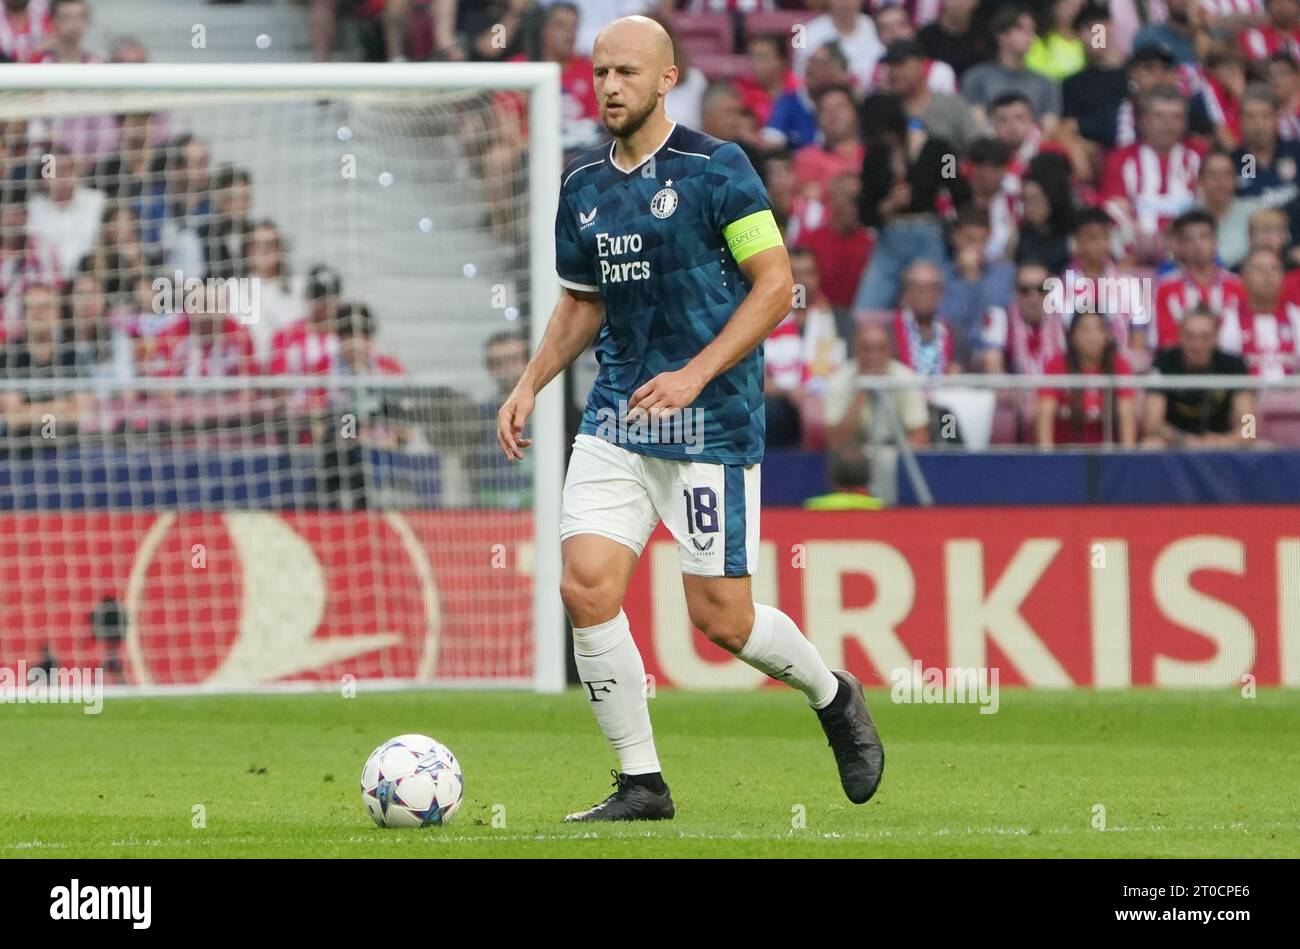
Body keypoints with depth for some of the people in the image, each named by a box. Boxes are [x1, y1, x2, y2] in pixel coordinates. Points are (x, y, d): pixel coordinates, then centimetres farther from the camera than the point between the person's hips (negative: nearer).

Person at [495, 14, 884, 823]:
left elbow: (776, 284, -11)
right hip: (615, 421, 5)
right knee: (587, 589, -11)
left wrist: (695, 374, -19)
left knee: (721, 618, -3)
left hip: (713, 423, -5)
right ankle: (641, 782, 0)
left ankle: (834, 697, 28)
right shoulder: (583, 187, 10)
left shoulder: (716, 169, -9)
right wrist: (531, 385, 9)